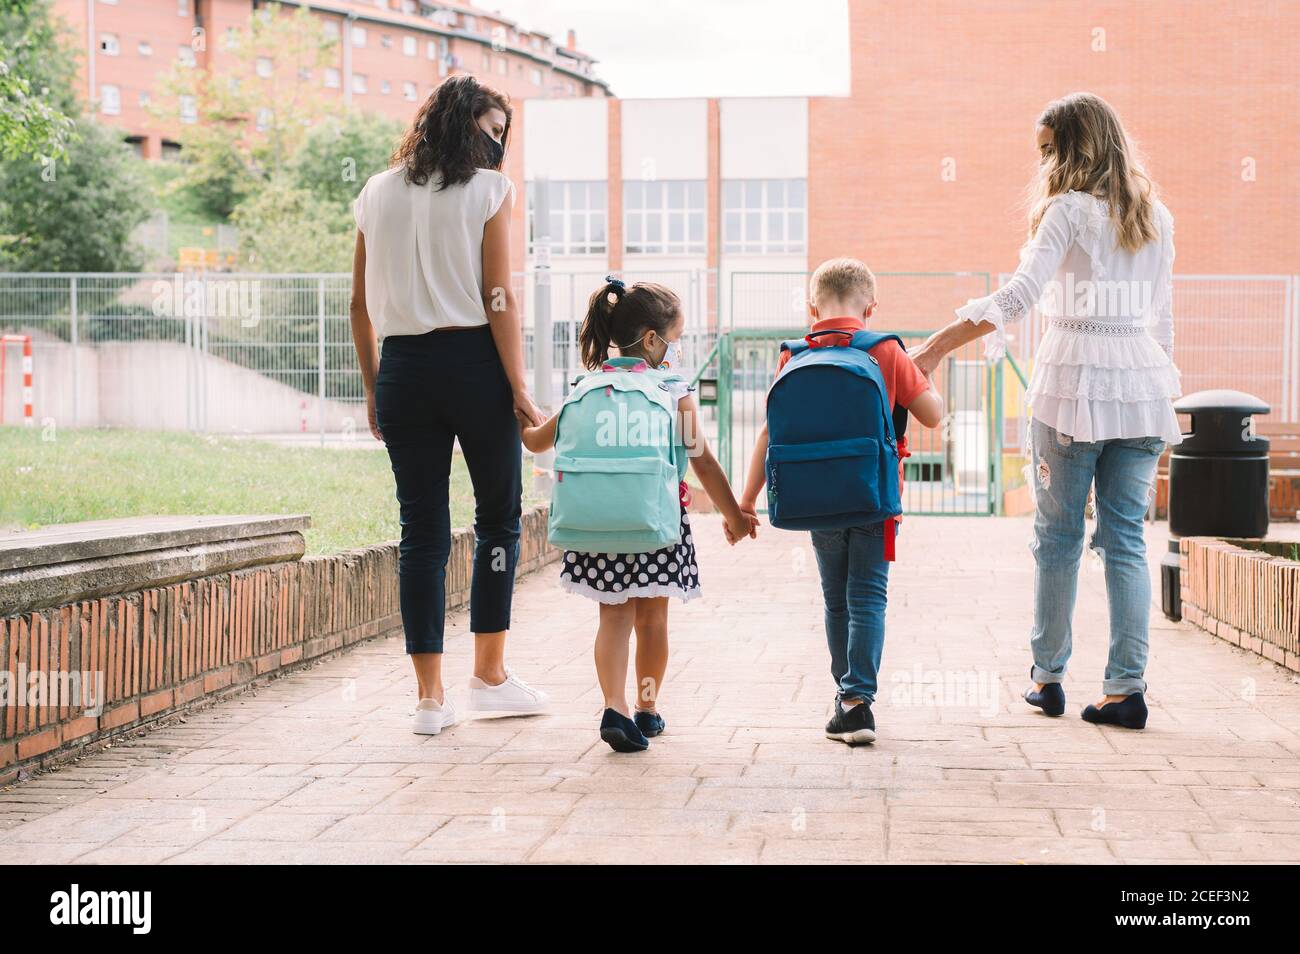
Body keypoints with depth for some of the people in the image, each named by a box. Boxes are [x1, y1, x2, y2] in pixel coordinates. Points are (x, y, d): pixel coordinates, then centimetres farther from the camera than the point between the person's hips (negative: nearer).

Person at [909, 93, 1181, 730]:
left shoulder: (1069, 210, -7)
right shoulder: (1155, 217, 11)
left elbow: (1018, 296, -18)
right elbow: (1161, 317, 16)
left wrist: (935, 348, -17)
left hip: (1073, 386, -5)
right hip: (1141, 390, 5)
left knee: (1057, 536, 7)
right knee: (1125, 540, 5)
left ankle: (1047, 678, 15)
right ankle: (1127, 687, 1)